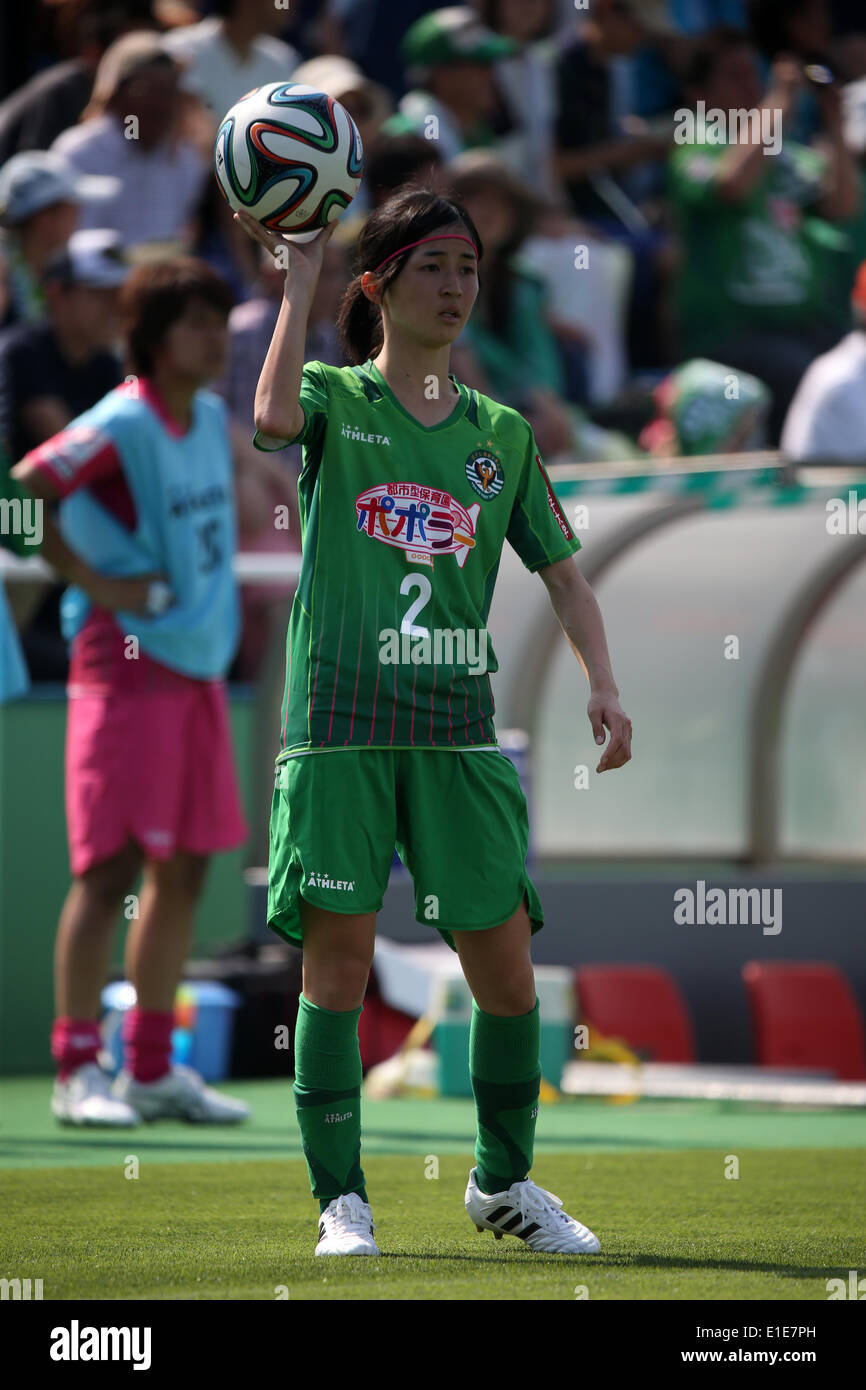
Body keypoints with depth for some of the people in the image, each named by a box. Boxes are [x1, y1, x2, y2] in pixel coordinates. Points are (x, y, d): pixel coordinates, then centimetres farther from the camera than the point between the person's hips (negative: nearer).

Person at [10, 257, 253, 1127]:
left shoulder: (214, 419, 10)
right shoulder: (120, 426, -14)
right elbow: (21, 497, -17)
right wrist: (97, 583, -16)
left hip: (198, 664, 8)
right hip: (127, 665, -8)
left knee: (184, 868, 9)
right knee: (110, 867, -8)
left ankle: (152, 1068, 16)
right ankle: (76, 1071, -4)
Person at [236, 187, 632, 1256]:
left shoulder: (500, 433, 13)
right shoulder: (337, 400, 3)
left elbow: (560, 568, 14)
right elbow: (274, 415, -21)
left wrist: (602, 681, -1)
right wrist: (300, 277, -17)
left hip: (457, 726, 3)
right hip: (340, 721, -3)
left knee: (506, 965, 0)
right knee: (338, 959, -3)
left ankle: (504, 1180, 19)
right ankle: (340, 1198, 5)